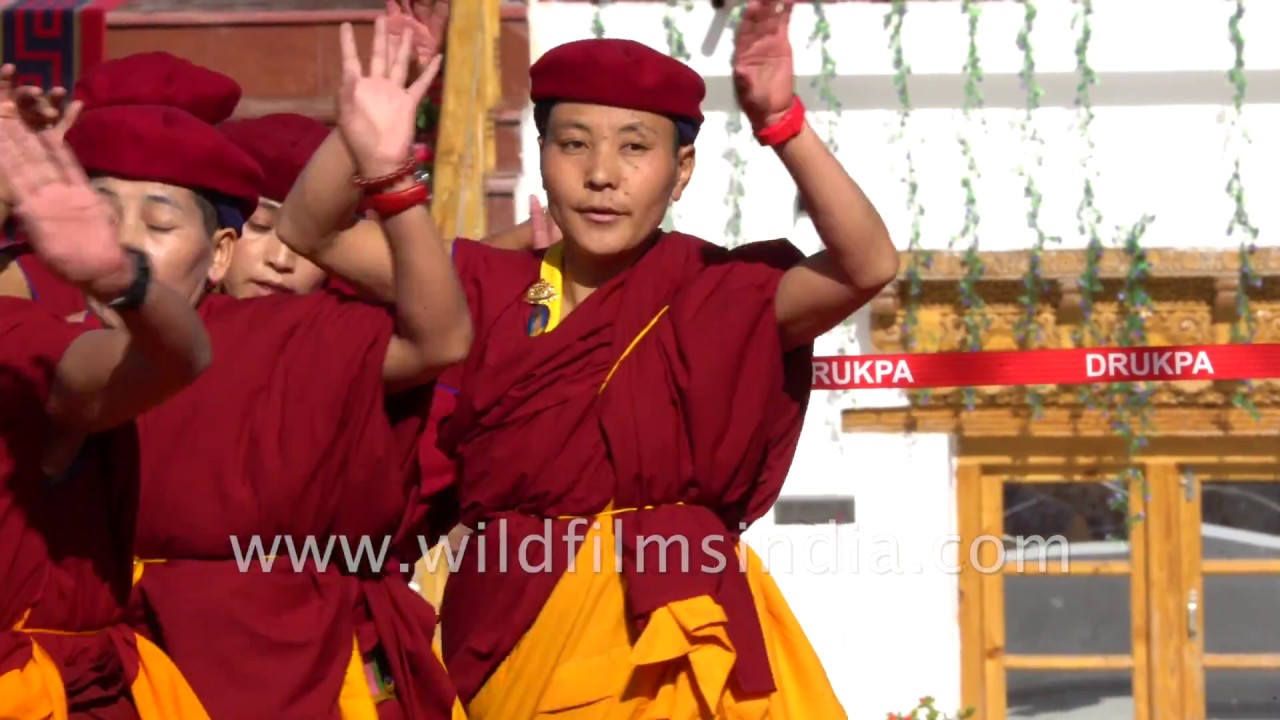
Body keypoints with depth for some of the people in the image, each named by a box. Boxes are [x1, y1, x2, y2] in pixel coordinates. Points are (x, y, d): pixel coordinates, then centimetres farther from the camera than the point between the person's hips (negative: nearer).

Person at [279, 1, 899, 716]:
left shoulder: (721, 295, -1)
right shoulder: (488, 288, 7)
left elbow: (867, 265, -17)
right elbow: (310, 230, 2)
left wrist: (782, 121, -28)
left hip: (672, 633, -3)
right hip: (512, 632, 3)